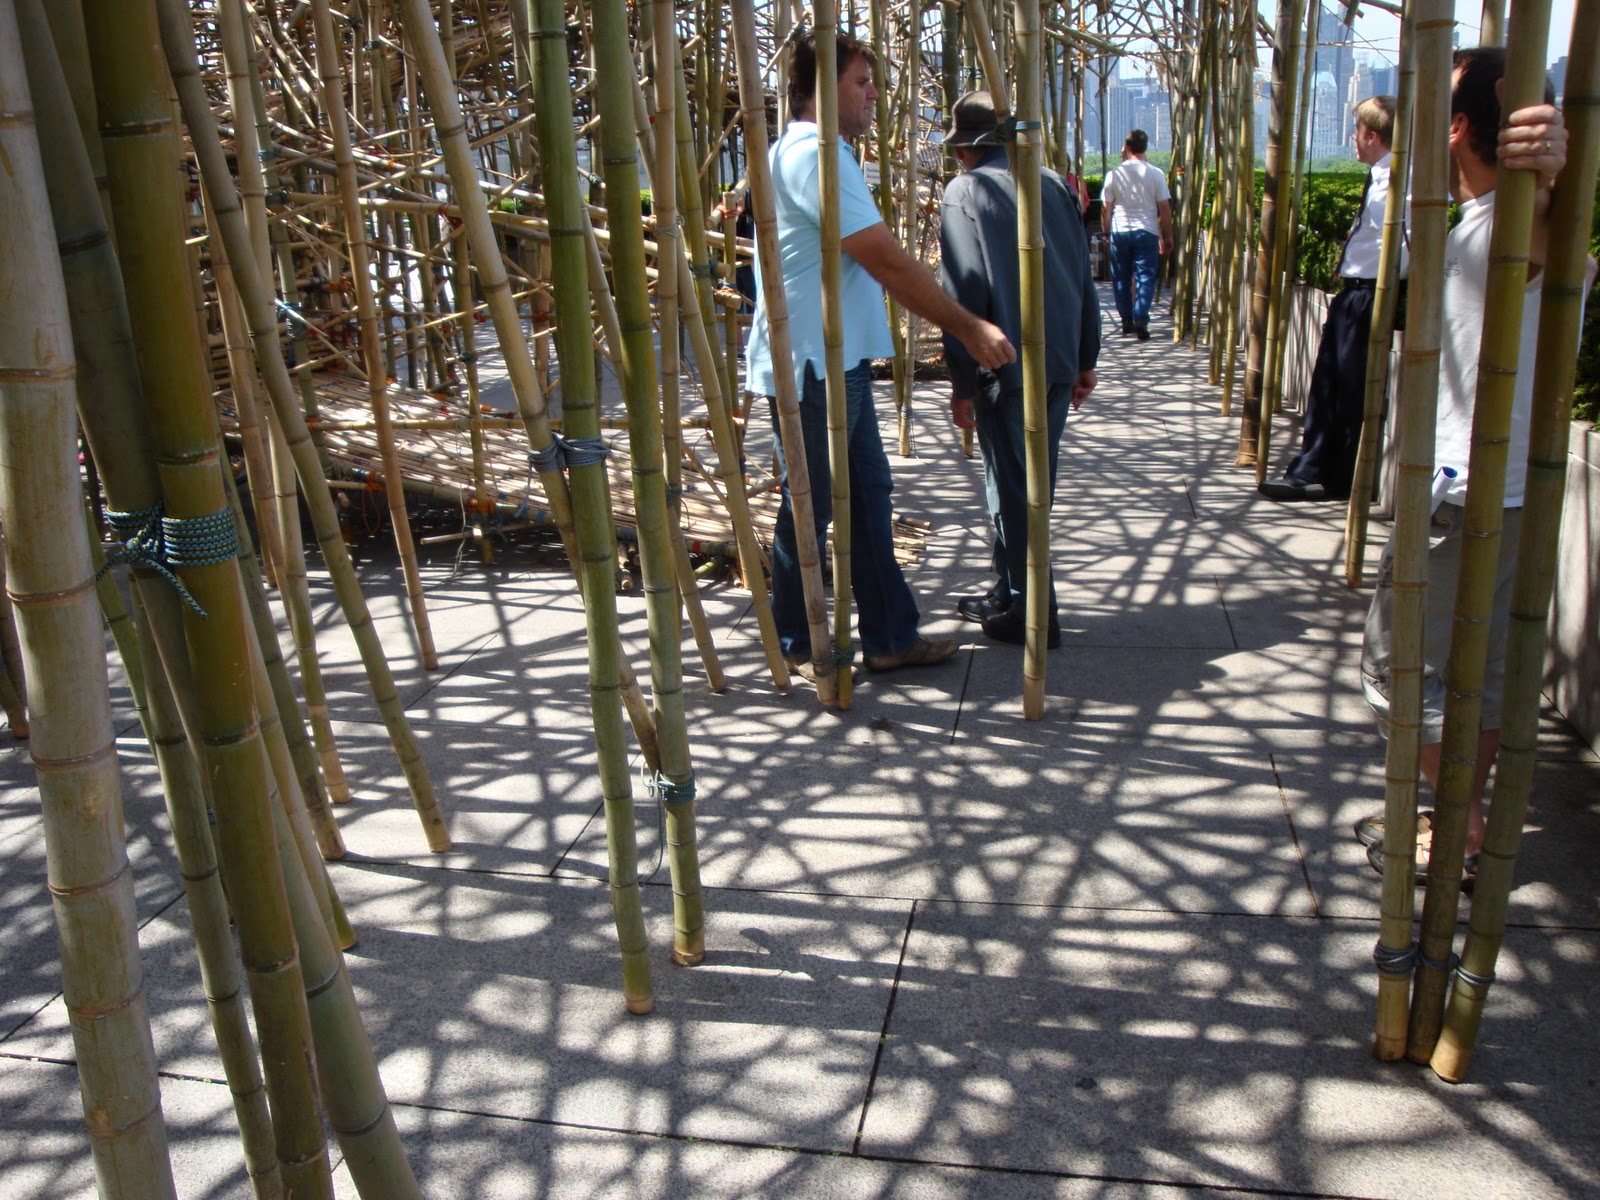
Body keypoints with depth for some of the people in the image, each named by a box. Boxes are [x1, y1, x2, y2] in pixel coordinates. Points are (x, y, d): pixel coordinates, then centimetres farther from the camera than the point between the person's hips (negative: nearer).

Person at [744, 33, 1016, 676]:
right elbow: (889, 263, -20)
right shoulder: (813, 156, -17)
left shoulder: (814, 153, 17)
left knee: (868, 494, 12)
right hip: (811, 365, -10)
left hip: (840, 361, 10)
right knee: (810, 507, 2)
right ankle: (797, 645, 17)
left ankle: (891, 636, 20)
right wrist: (968, 328, -14)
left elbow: (877, 263, 21)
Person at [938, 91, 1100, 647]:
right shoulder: (1054, 184, 10)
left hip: (1006, 370, -7)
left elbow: (964, 294, -13)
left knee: (1013, 491, 2)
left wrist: (962, 385, -9)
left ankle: (1033, 614, 8)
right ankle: (1008, 594, 30)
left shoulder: (965, 192, -8)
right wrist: (1085, 359, 19)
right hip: (1059, 364, 7)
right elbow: (1083, 278, 13)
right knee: (1032, 485, 16)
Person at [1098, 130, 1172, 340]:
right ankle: (1140, 320, -14)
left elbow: (1105, 209, 2)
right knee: (1145, 277, 0)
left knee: (1121, 278, 11)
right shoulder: (1156, 175, -2)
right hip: (1147, 231, -1)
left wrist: (1106, 232, 15)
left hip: (1120, 231, 1)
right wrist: (1167, 236, 7)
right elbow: (1165, 208, -1)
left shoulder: (1114, 175, -2)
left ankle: (1127, 320, 16)